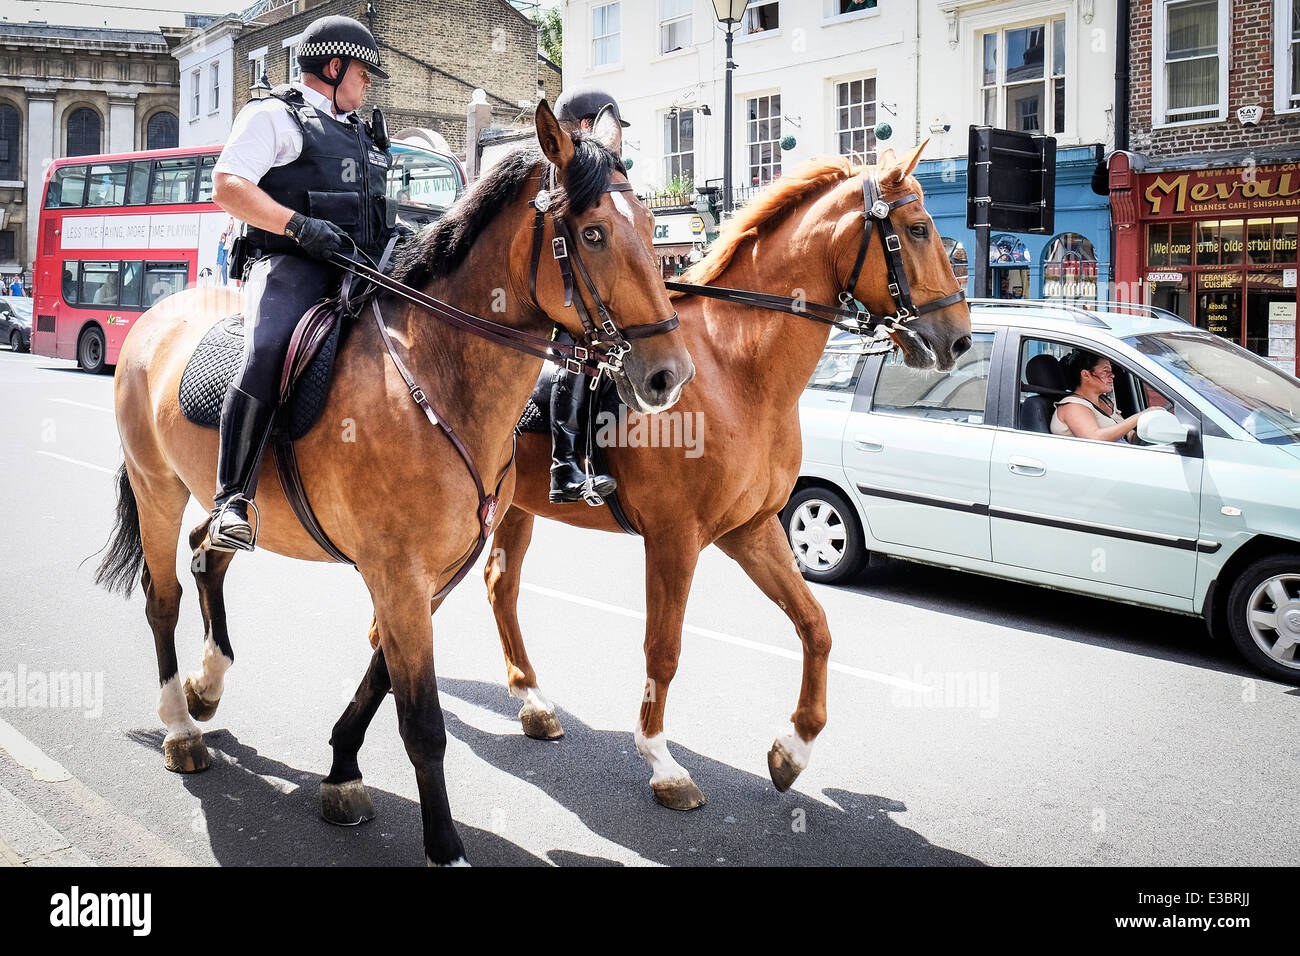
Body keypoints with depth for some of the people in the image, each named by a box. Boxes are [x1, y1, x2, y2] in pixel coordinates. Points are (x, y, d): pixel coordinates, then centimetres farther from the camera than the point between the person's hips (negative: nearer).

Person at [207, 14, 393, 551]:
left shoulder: (359, 135, 28)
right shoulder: (274, 116, 4)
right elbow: (227, 187, -8)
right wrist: (302, 226, -20)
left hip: (357, 271, 8)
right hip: (290, 266, -8)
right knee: (267, 353, -34)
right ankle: (231, 502, -33)